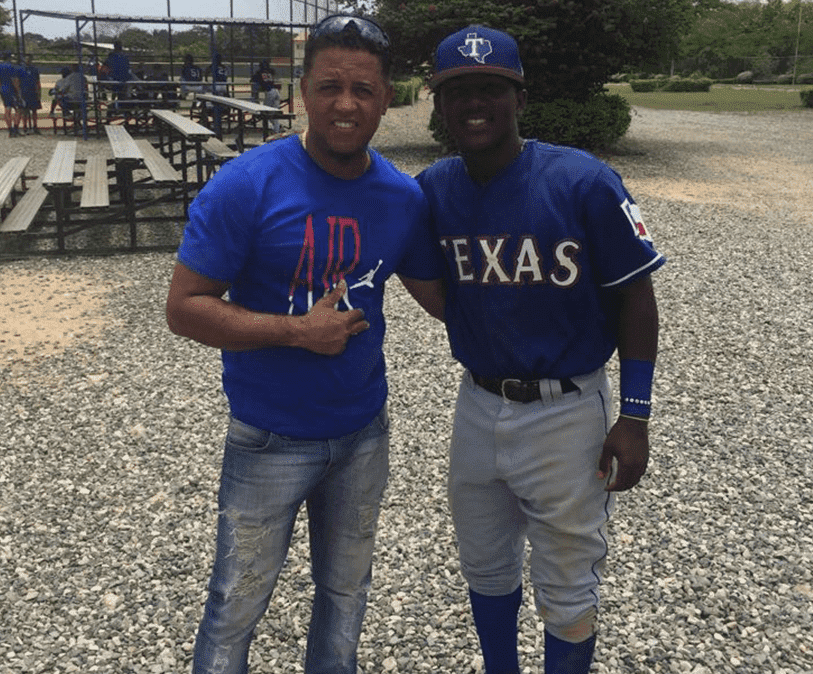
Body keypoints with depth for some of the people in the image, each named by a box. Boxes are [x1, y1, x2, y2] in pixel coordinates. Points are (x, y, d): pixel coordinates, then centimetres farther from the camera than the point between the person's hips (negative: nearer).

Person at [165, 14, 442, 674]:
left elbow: (438, 292, 9)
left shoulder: (404, 197, -5)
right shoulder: (247, 184, -18)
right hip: (270, 440, -4)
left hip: (363, 432, 4)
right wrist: (298, 330, -23)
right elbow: (185, 307, -17)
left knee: (346, 590, 23)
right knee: (237, 604, 12)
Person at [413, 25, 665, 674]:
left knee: (568, 594, 12)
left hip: (567, 414, -4)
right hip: (477, 408, 5)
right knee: (486, 571, 23)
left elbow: (635, 298, -9)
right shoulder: (432, 189, -4)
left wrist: (634, 417, -9)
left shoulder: (584, 182, -17)